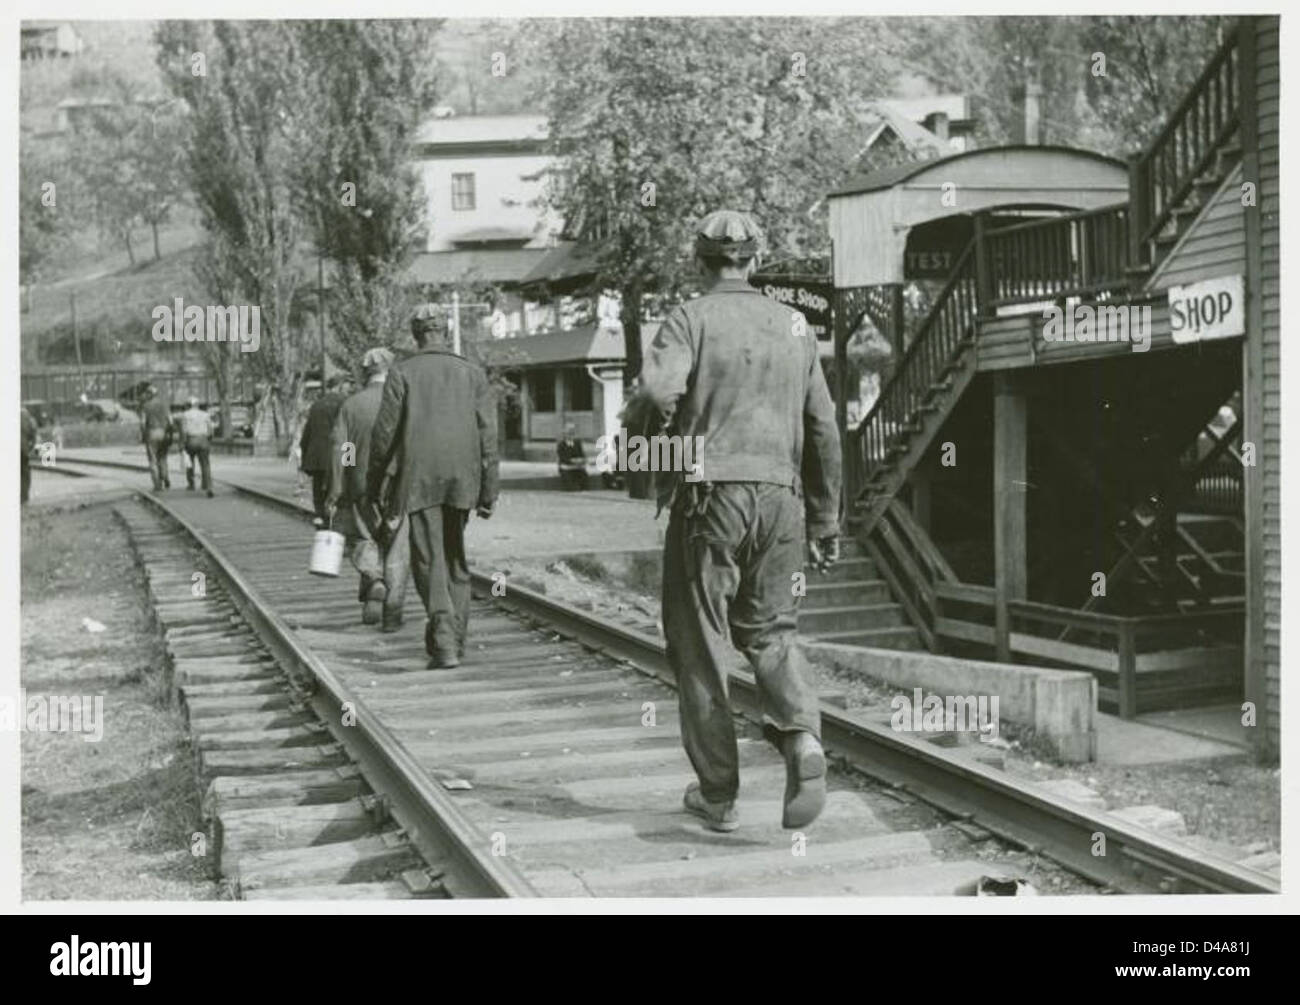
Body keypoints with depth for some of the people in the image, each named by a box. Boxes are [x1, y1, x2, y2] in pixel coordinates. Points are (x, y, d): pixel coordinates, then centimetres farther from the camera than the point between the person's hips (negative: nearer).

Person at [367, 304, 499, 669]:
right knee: (455, 559, 16)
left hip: (418, 480, -3)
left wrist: (373, 485, 8)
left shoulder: (402, 373, 0)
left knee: (429, 561, -2)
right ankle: (456, 637, 19)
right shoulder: (473, 373, 7)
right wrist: (488, 492, 5)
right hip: (461, 480, 3)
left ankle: (444, 636, -17)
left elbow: (384, 433, -2)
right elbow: (488, 436, 2)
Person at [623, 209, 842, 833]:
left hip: (708, 497, -4)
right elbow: (823, 430, 14)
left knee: (701, 645, 6)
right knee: (770, 631, 18)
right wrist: (825, 519, 19)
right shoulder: (794, 327, 13)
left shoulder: (690, 319, -1)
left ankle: (717, 794, 12)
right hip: (780, 498, 4)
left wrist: (636, 428, 3)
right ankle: (802, 737, -7)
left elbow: (657, 392, -20)